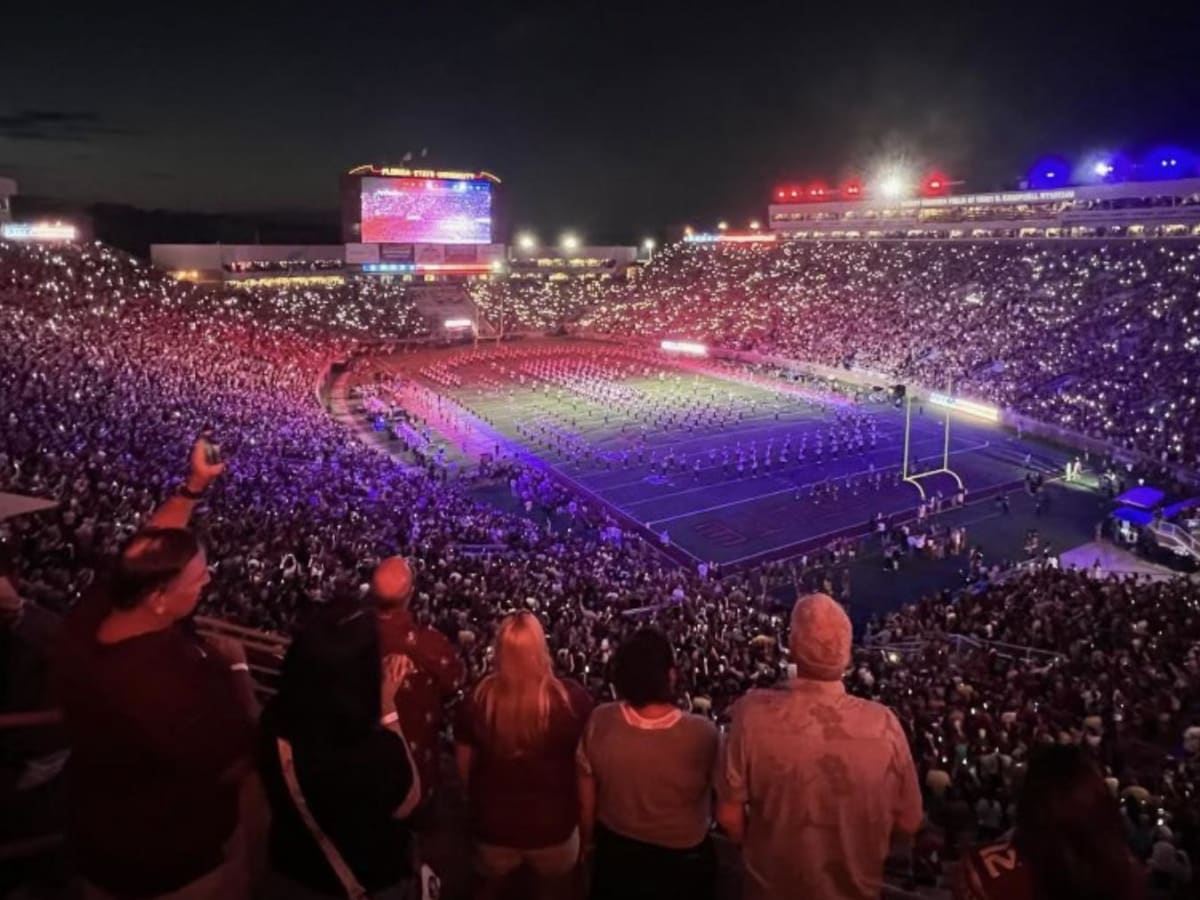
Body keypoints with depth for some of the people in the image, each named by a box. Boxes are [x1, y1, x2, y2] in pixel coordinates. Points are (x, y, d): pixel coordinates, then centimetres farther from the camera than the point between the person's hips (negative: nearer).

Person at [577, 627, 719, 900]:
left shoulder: (600, 722, -23)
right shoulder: (701, 733, -30)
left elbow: (586, 801, -9)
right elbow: (712, 789, -10)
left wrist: (586, 843, 8)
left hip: (616, 854, 2)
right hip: (682, 861, -2)